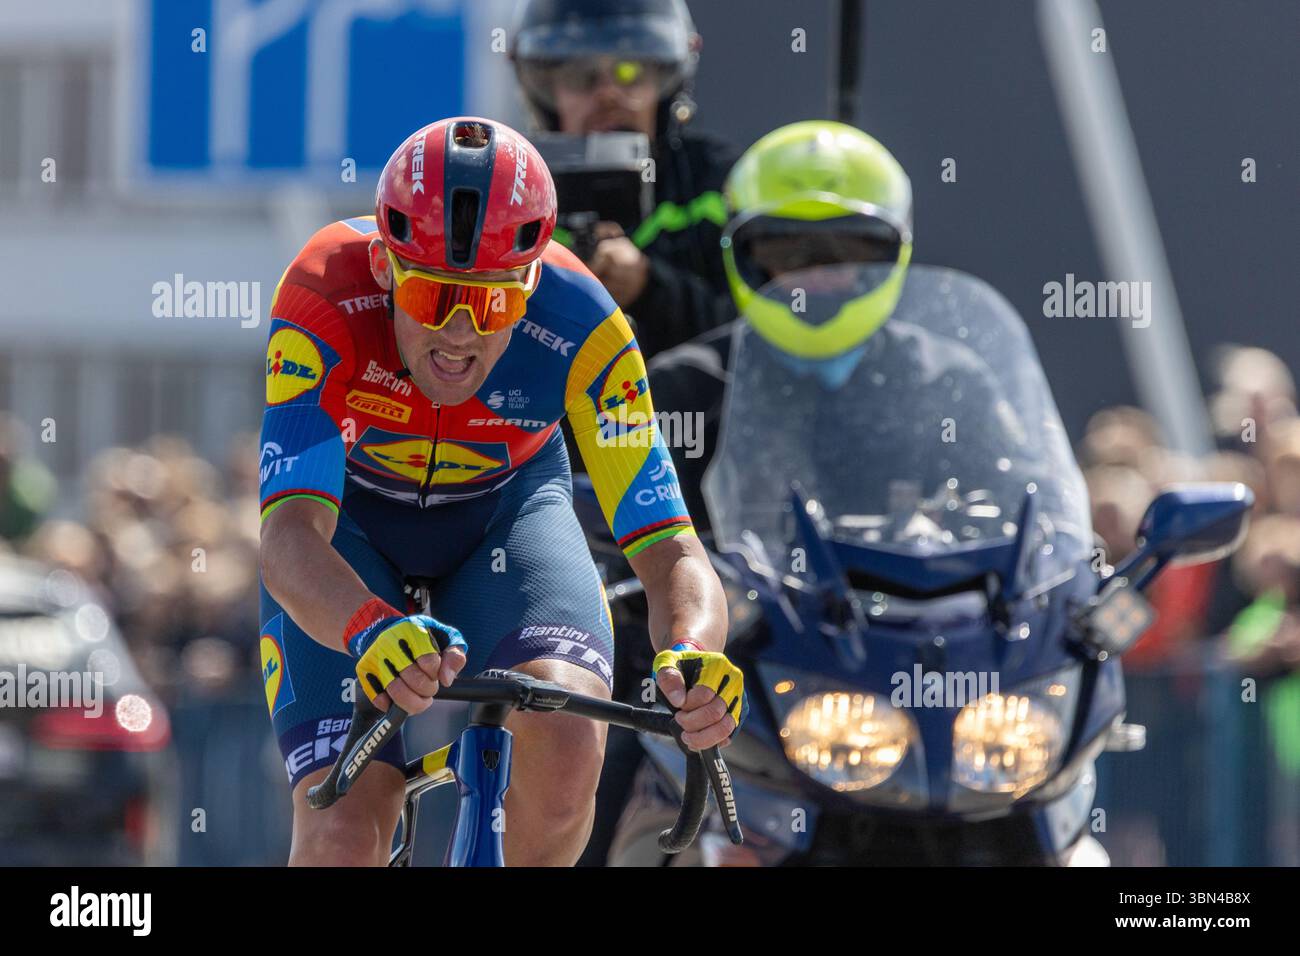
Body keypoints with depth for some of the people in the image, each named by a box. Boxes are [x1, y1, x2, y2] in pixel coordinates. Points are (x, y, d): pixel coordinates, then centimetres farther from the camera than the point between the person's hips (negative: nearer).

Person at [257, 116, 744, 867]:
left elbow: (671, 551, -31)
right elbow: (289, 539, -45)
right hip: (350, 516, -1)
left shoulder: (581, 330, -32)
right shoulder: (325, 299, -36)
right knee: (343, 836, -19)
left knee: (566, 739, -30)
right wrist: (373, 632, -66)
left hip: (504, 507, 1)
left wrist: (693, 656, -54)